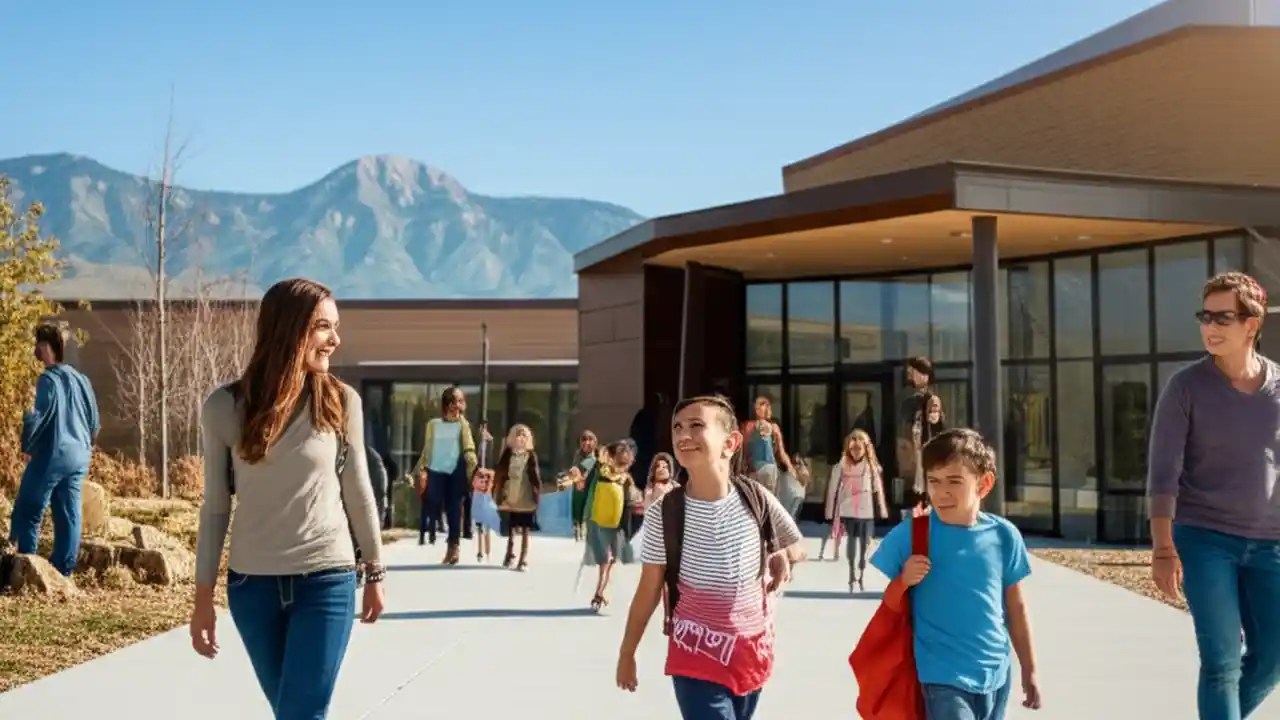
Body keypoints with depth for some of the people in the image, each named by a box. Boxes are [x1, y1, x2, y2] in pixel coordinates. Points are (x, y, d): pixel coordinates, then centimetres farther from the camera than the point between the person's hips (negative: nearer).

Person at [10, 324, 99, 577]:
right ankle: (63, 570, 8)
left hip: (51, 455, -7)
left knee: (27, 512, 2)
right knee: (69, 515, 7)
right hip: (79, 457, 7)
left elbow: (39, 416, -19)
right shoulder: (80, 378, 12)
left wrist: (26, 445, -4)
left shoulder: (48, 379, -11)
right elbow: (95, 420, 16)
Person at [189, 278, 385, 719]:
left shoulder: (341, 402, -5)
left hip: (326, 582, -1)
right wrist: (203, 596, 5)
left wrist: (375, 572, 13)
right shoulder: (224, 407, -5)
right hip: (252, 584, 2)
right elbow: (215, 507, 3)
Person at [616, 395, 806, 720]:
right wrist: (627, 653, 2)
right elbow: (649, 590, -4)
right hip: (696, 658, -3)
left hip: (752, 652, 3)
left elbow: (797, 546, 10)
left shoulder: (756, 499, -9)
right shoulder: (663, 514, -14)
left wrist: (781, 557, -13)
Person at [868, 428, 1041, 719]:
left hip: (996, 675, 4)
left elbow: (1015, 607, 9)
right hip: (943, 677, -4)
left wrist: (1029, 671, 14)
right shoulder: (910, 534, -9)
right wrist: (903, 582, -22)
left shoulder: (1004, 536, -2)